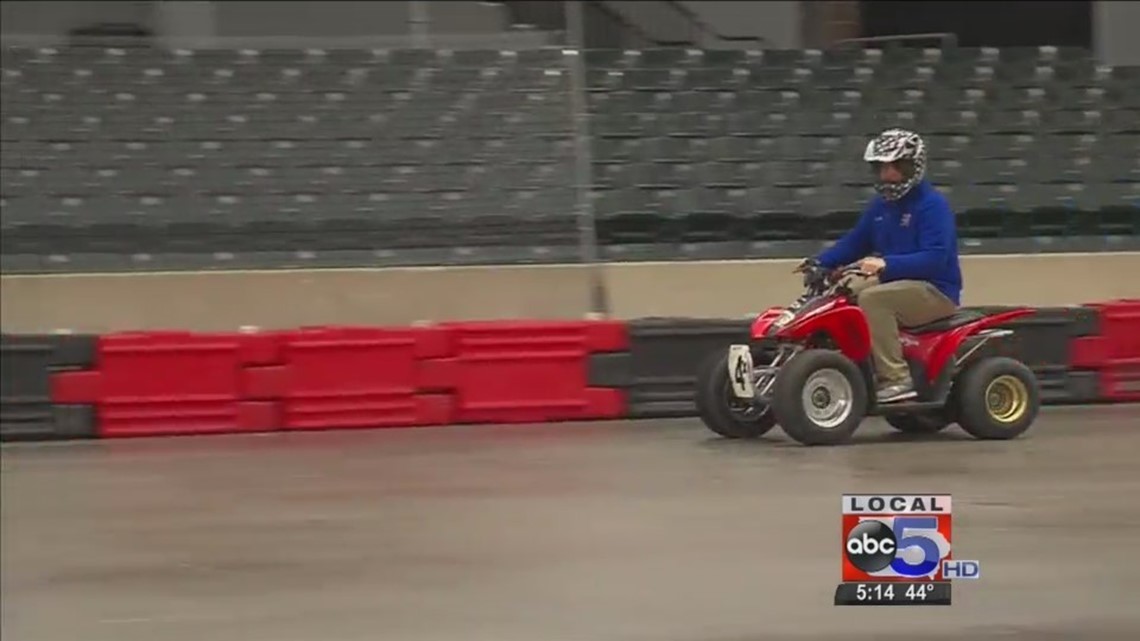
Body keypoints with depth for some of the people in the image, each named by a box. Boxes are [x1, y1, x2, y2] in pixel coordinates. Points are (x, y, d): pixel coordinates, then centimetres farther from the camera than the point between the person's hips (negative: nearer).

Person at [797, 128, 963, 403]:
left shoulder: (932, 204, -14)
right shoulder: (882, 205, 13)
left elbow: (935, 258, -25)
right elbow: (855, 241, 19)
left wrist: (886, 264, -36)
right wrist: (820, 262, 2)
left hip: (936, 291, -9)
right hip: (895, 284, 9)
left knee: (872, 298, -32)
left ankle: (896, 378, -34)